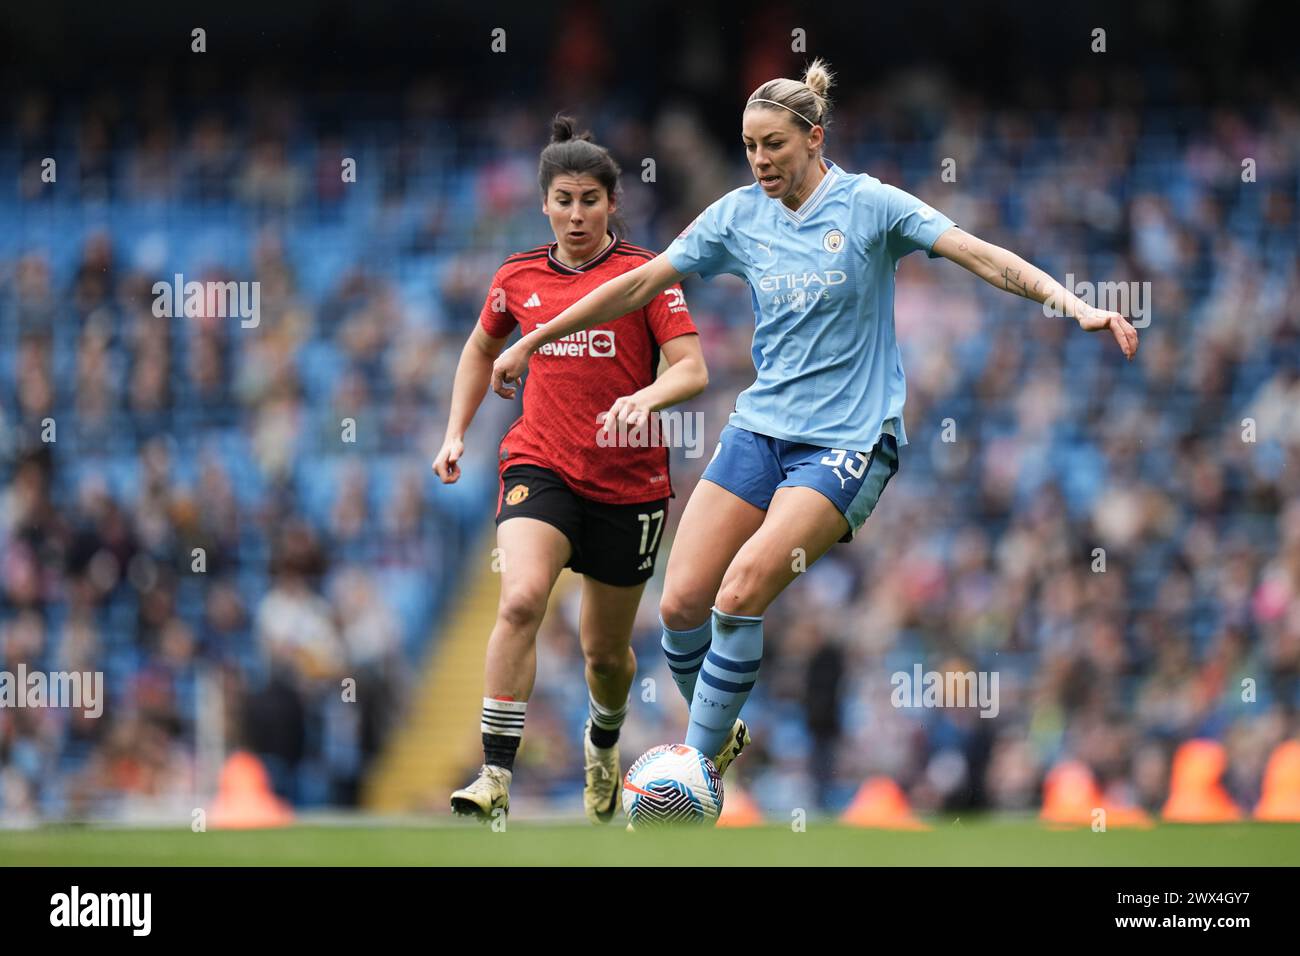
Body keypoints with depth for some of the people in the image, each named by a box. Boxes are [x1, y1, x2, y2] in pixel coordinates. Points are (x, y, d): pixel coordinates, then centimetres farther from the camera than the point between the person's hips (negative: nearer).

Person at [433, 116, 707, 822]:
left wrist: (645, 399, -33)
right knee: (520, 600, -26)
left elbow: (691, 369, -13)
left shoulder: (645, 274, -5)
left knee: (606, 650, 11)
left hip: (628, 482, -1)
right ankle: (496, 776, -28)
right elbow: (481, 349, 25)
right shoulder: (519, 277, 5)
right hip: (540, 466, 1)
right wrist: (455, 433, 15)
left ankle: (602, 742, 47)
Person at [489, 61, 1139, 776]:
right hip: (760, 426, 5)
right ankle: (721, 735, 17)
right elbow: (641, 284, 12)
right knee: (681, 602, -8)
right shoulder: (738, 215, 6)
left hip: (848, 439, -5)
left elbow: (980, 256, -13)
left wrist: (1075, 306, -25)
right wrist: (531, 342, 15)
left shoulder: (869, 205, -6)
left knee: (739, 592, -22)